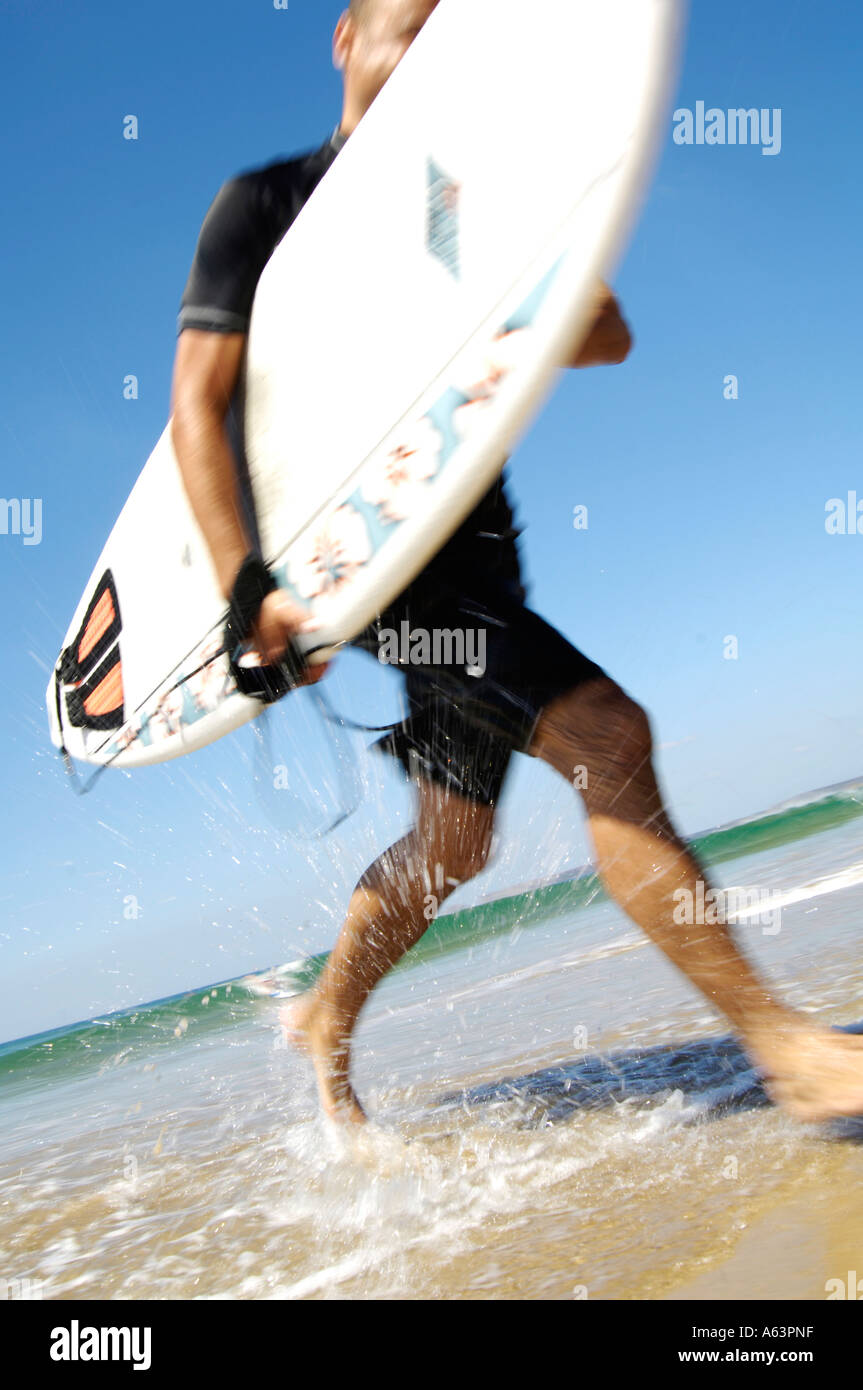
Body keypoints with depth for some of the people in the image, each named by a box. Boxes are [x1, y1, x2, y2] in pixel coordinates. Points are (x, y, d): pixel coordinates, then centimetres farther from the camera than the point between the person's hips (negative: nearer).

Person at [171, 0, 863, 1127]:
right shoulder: (266, 206, 3)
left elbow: (609, 333, 7)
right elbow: (198, 406, -6)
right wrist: (247, 587, -19)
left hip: (468, 538, 6)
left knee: (453, 844, 9)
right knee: (605, 735, -22)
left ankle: (325, 1023, 34)